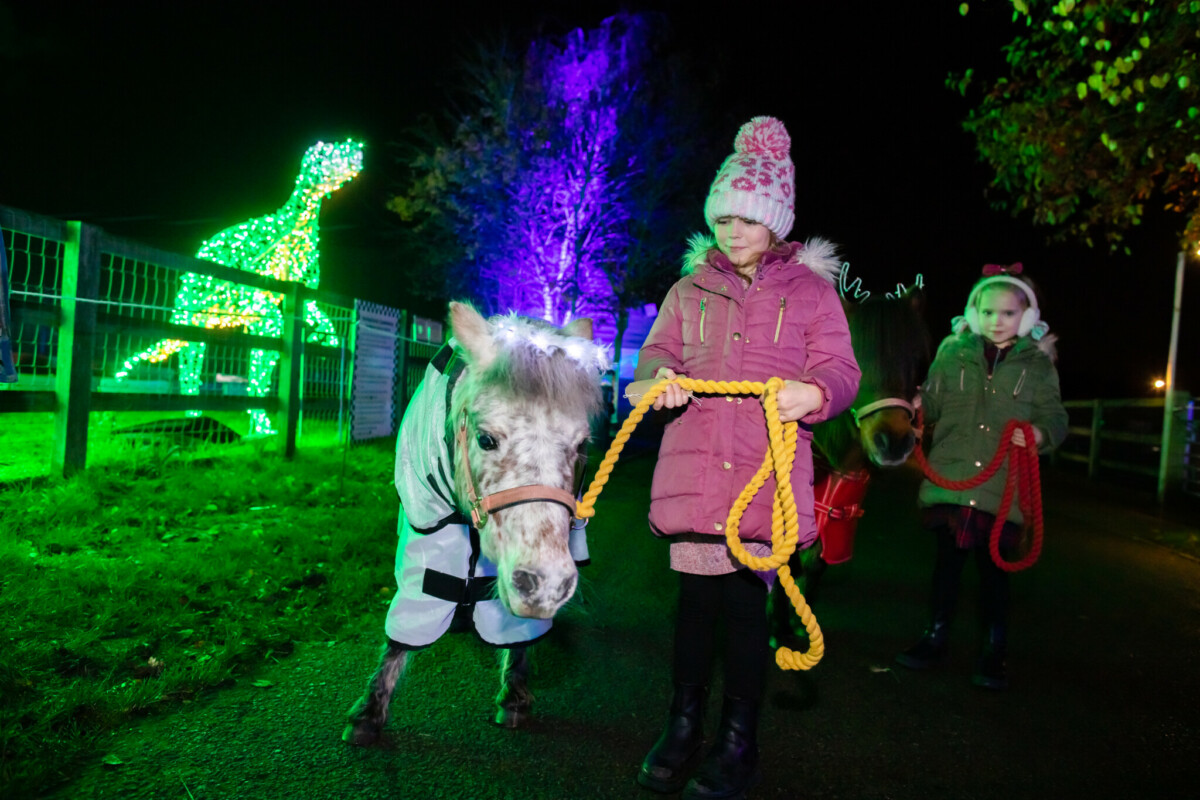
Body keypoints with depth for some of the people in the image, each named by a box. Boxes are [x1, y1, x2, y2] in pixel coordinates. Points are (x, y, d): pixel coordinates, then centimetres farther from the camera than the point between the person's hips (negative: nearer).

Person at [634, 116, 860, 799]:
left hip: (768, 474, -2)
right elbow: (658, 351, 13)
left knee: (748, 603, -1)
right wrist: (661, 375, -12)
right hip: (693, 470, 3)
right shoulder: (691, 288, 16)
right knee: (695, 598, 8)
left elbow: (840, 368, 0)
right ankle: (684, 727, 27)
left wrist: (814, 392, -24)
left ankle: (738, 743, 19)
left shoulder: (812, 290, 8)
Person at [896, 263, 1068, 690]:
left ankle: (994, 653, 22)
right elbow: (930, 404, 8)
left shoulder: (1037, 364, 5)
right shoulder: (952, 354, 7)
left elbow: (1055, 416, 4)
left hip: (1003, 489, -1)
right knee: (947, 562, 11)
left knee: (994, 569, 7)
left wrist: (1040, 434, -16)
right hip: (950, 479, 1)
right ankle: (935, 638, 27)